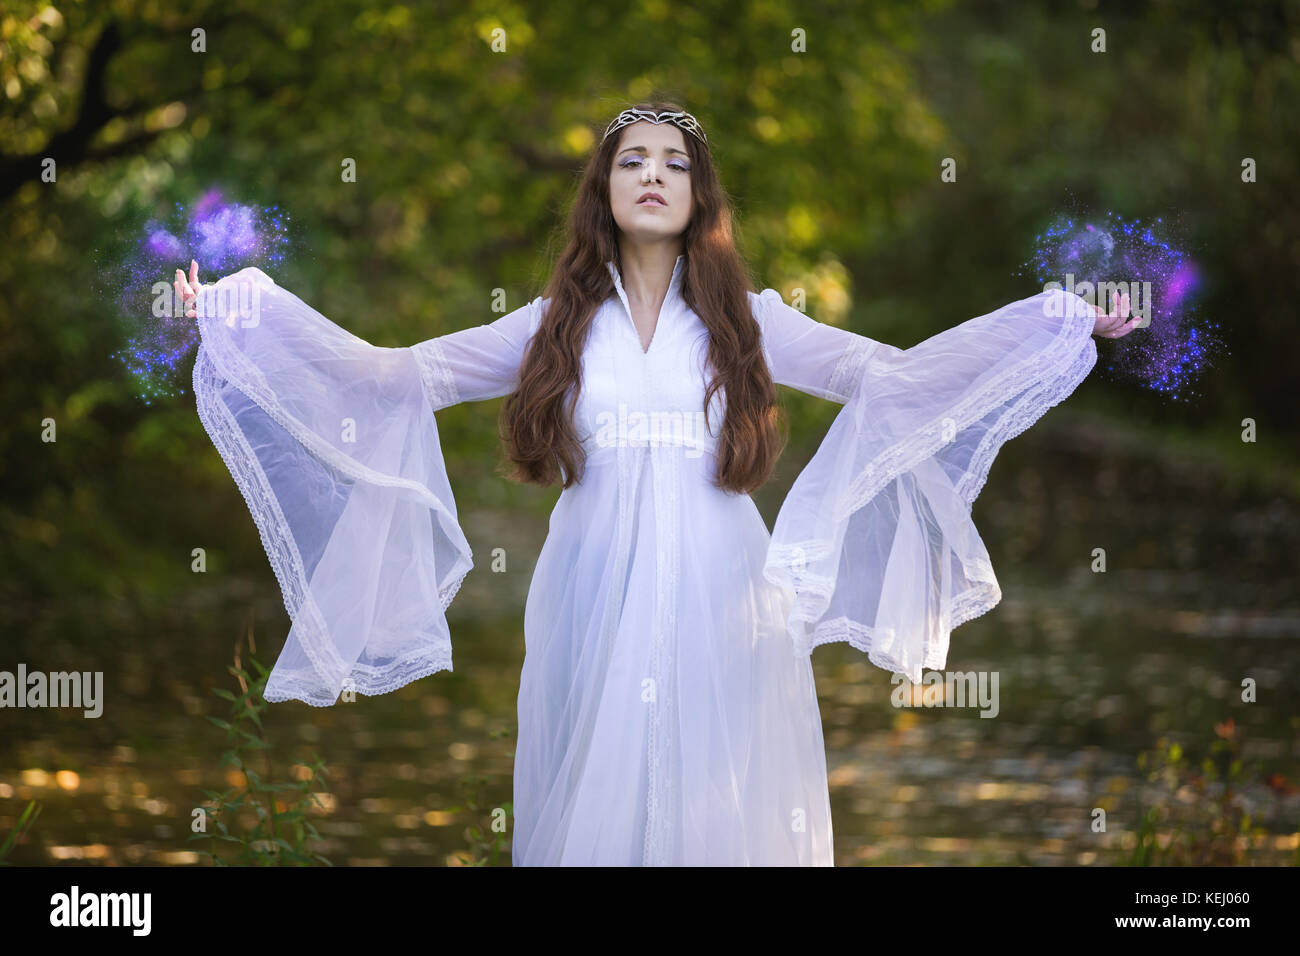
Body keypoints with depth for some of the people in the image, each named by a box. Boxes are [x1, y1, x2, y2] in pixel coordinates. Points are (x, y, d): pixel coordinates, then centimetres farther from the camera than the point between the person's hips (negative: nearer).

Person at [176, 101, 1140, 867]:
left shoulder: (747, 320, 8)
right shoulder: (558, 323, 9)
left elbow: (894, 375, 4)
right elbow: (396, 373, 6)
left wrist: (1062, 322, -1)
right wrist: (240, 311, -1)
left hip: (718, 603, -1)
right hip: (593, 598, 1)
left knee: (713, 806, -1)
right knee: (596, 804, 2)